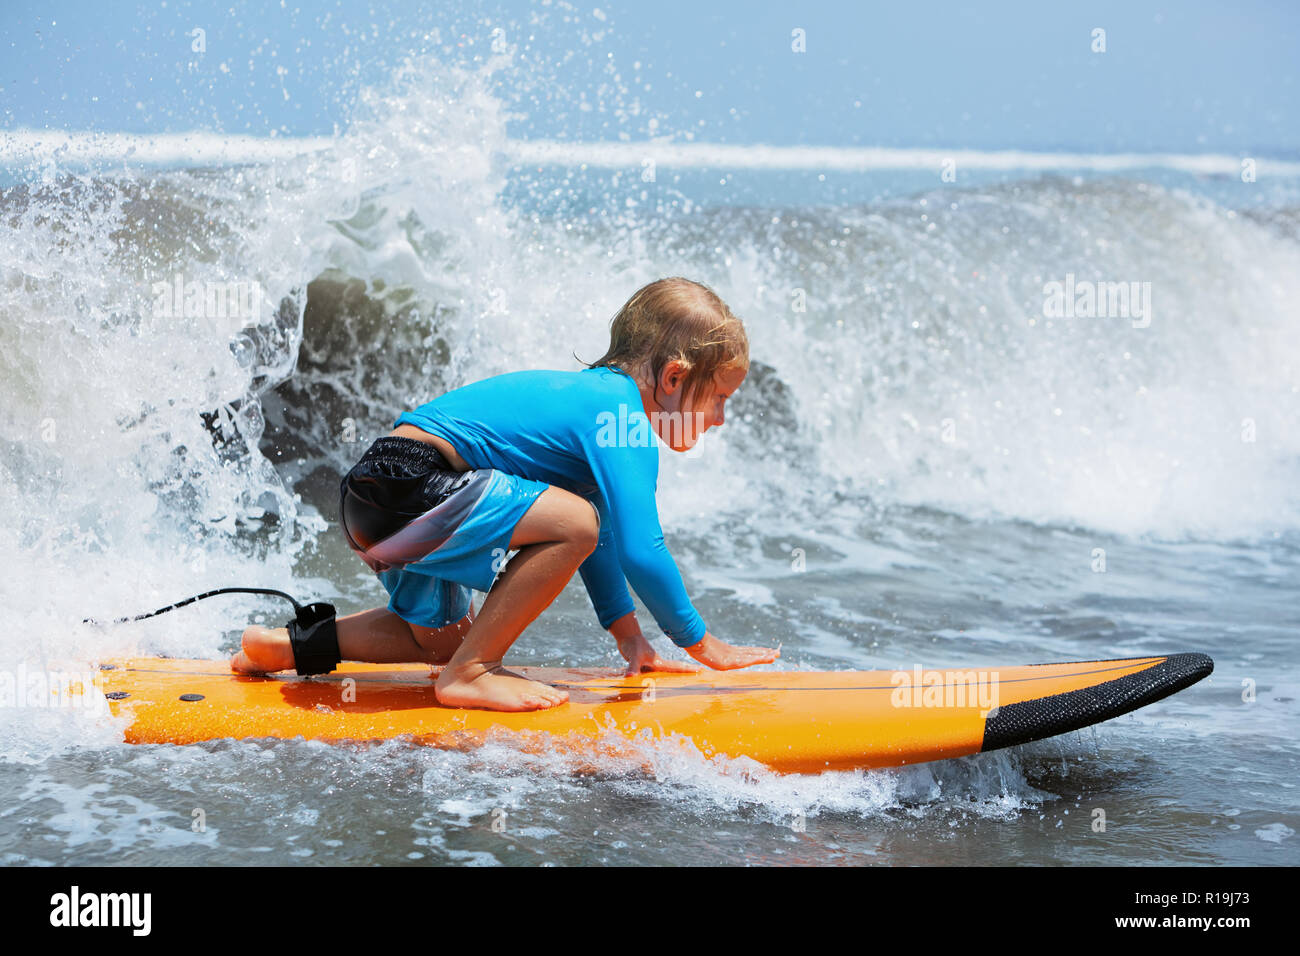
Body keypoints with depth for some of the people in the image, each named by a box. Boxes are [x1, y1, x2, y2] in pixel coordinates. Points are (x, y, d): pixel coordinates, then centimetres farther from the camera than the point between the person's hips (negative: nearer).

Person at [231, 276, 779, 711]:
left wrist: (627, 632, 19)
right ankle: (467, 676, -14)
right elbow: (640, 549, -18)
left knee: (442, 636, 27)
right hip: (407, 484, -11)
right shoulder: (621, 414, -13)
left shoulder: (594, 393, 17)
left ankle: (284, 645, 27)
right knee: (571, 521, -22)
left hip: (373, 501, 11)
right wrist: (702, 645, -7)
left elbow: (596, 537, 24)